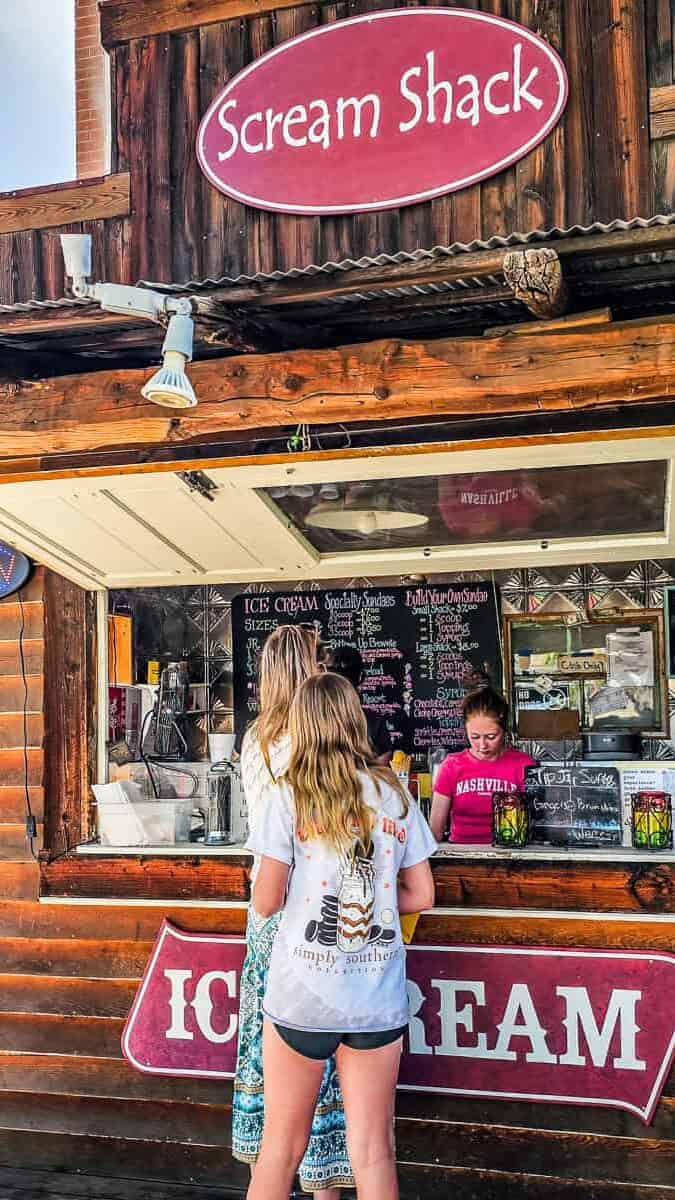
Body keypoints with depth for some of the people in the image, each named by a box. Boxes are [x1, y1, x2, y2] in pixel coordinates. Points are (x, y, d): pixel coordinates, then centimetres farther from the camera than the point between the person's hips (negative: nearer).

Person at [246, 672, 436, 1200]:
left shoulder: (292, 797, -7)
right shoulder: (396, 796, 3)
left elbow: (266, 901, -7)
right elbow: (422, 895, 6)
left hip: (303, 994, -2)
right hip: (379, 998, 2)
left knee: (282, 1147, 12)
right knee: (373, 1152, 10)